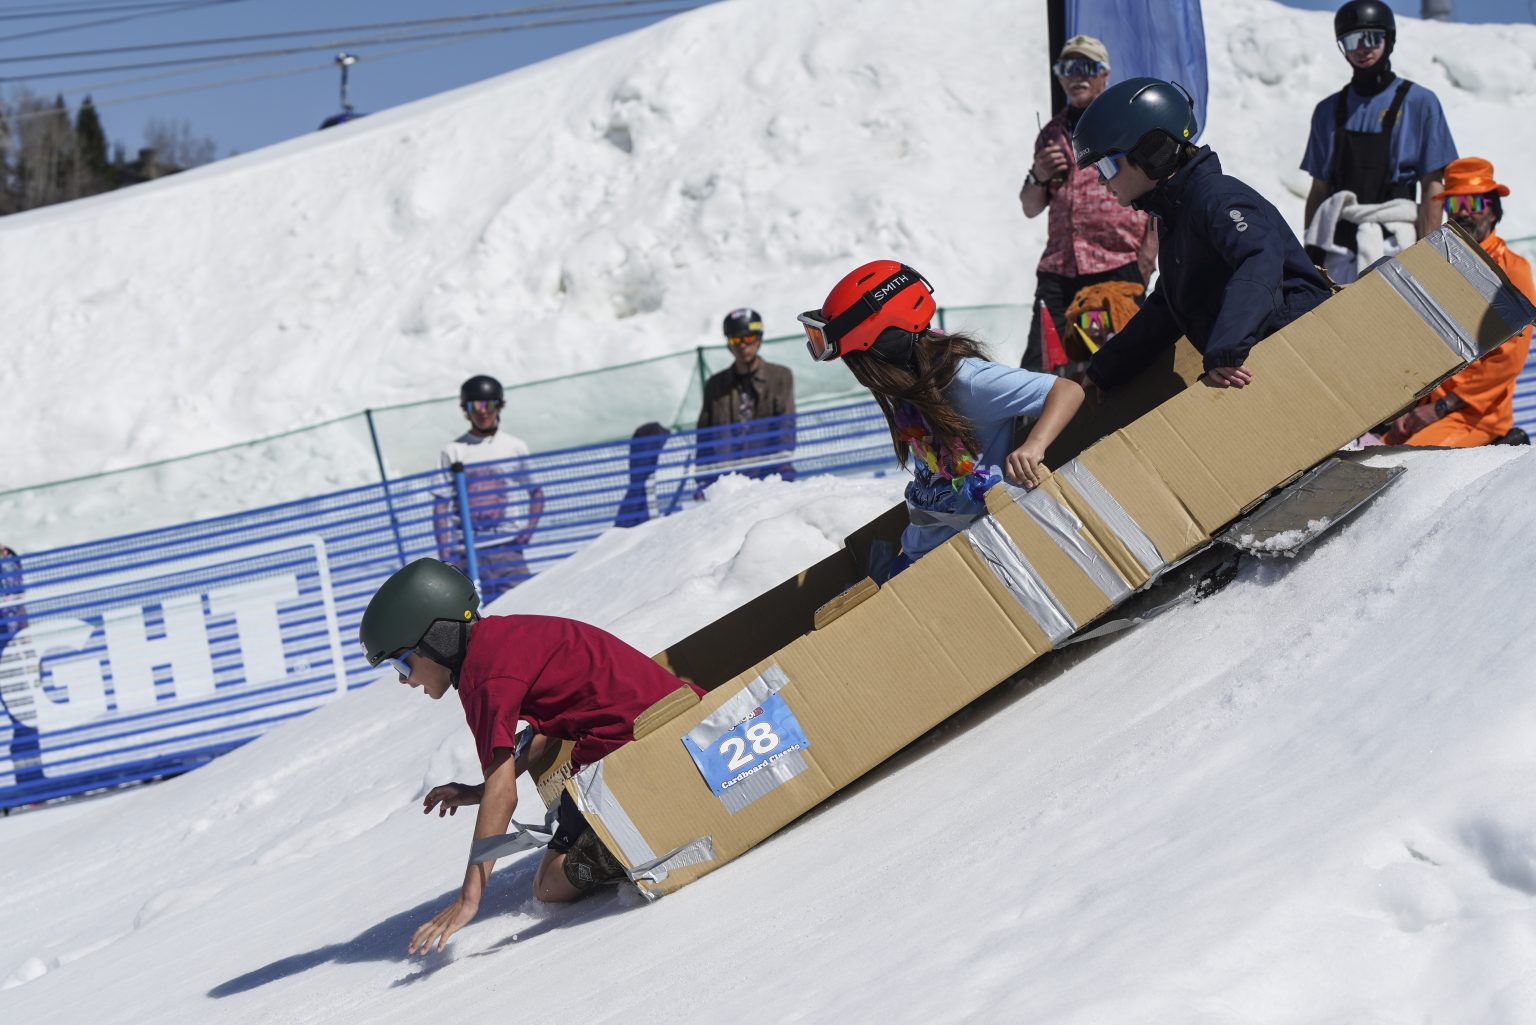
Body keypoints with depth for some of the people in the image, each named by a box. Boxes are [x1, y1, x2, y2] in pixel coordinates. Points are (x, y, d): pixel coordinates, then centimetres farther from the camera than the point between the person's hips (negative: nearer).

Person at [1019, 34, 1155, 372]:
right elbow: (1030, 209, 24)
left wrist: (1145, 262, -11)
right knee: (1037, 366, -7)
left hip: (1118, 267, -4)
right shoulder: (1051, 133, 20)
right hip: (1058, 269, 4)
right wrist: (1038, 177, 2)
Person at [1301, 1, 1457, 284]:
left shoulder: (1419, 102, 3)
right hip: (1338, 247, 4)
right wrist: (1311, 250, 10)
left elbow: (1432, 188, 0)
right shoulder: (1329, 110, 15)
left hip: (1394, 245, -4)